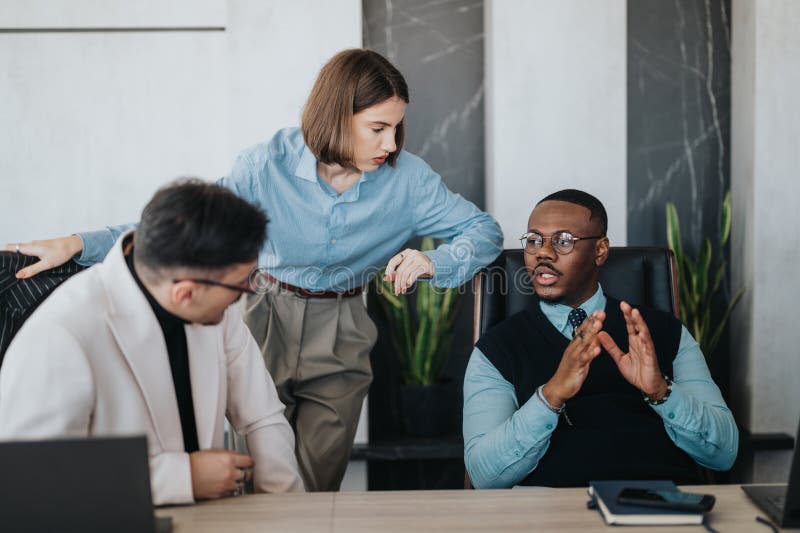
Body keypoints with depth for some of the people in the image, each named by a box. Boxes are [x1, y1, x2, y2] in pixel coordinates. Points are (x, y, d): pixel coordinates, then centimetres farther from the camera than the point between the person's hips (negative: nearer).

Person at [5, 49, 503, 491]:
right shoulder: (269, 166, -15)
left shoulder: (406, 177, -11)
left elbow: (485, 230, -6)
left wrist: (433, 261, -29)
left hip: (341, 339, 1)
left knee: (316, 489, 6)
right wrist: (75, 245, -23)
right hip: (269, 323, 0)